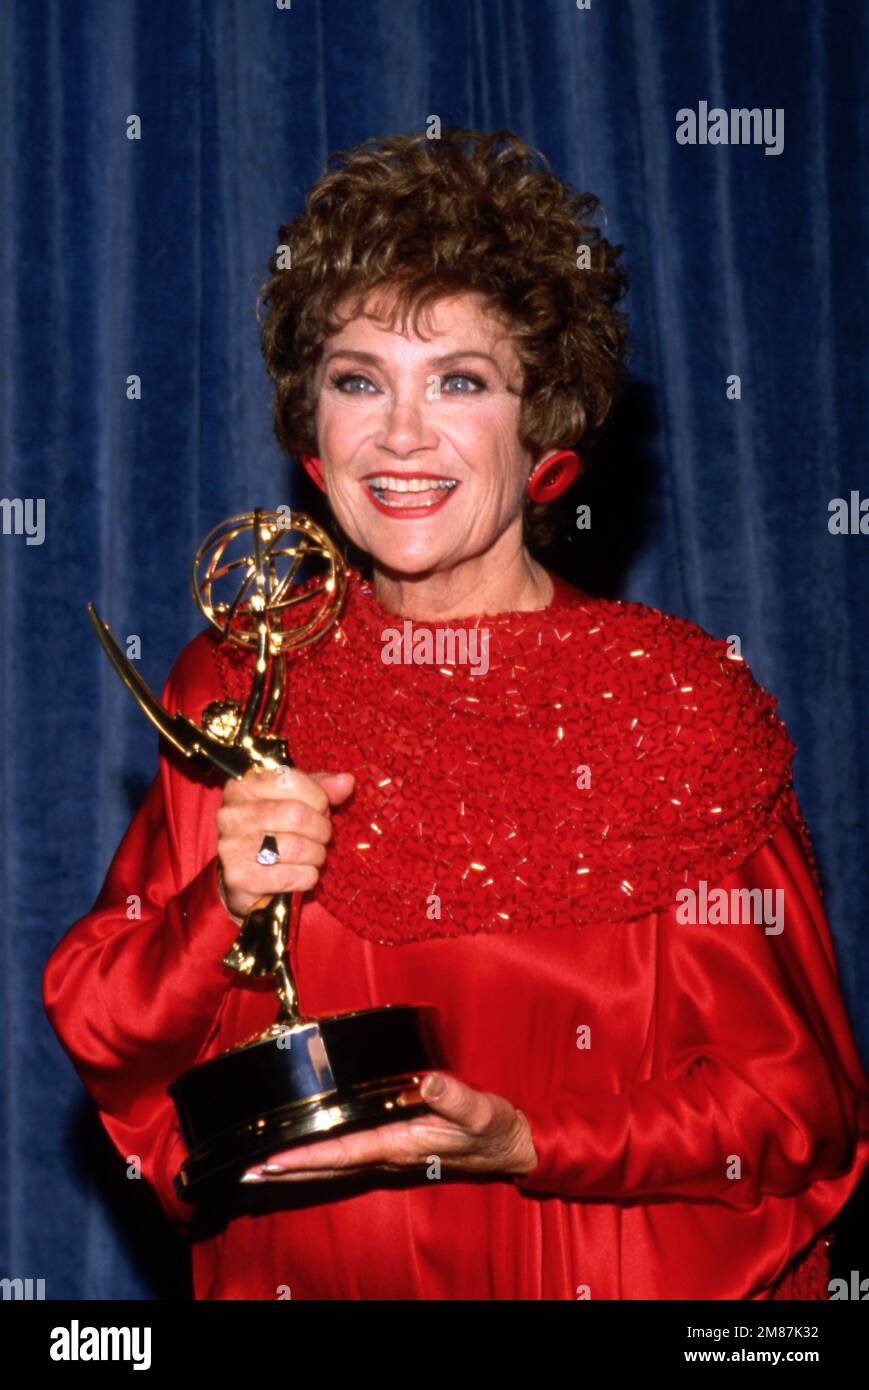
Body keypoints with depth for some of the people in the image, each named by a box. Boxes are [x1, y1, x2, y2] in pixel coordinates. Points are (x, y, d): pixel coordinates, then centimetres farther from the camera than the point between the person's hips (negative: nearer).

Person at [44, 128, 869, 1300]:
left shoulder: (682, 701, -4)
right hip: (285, 1271, 2)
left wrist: (525, 1146, -16)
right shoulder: (233, 687, 4)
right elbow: (108, 1046, 5)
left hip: (600, 1279, -2)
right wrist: (227, 907, -12)